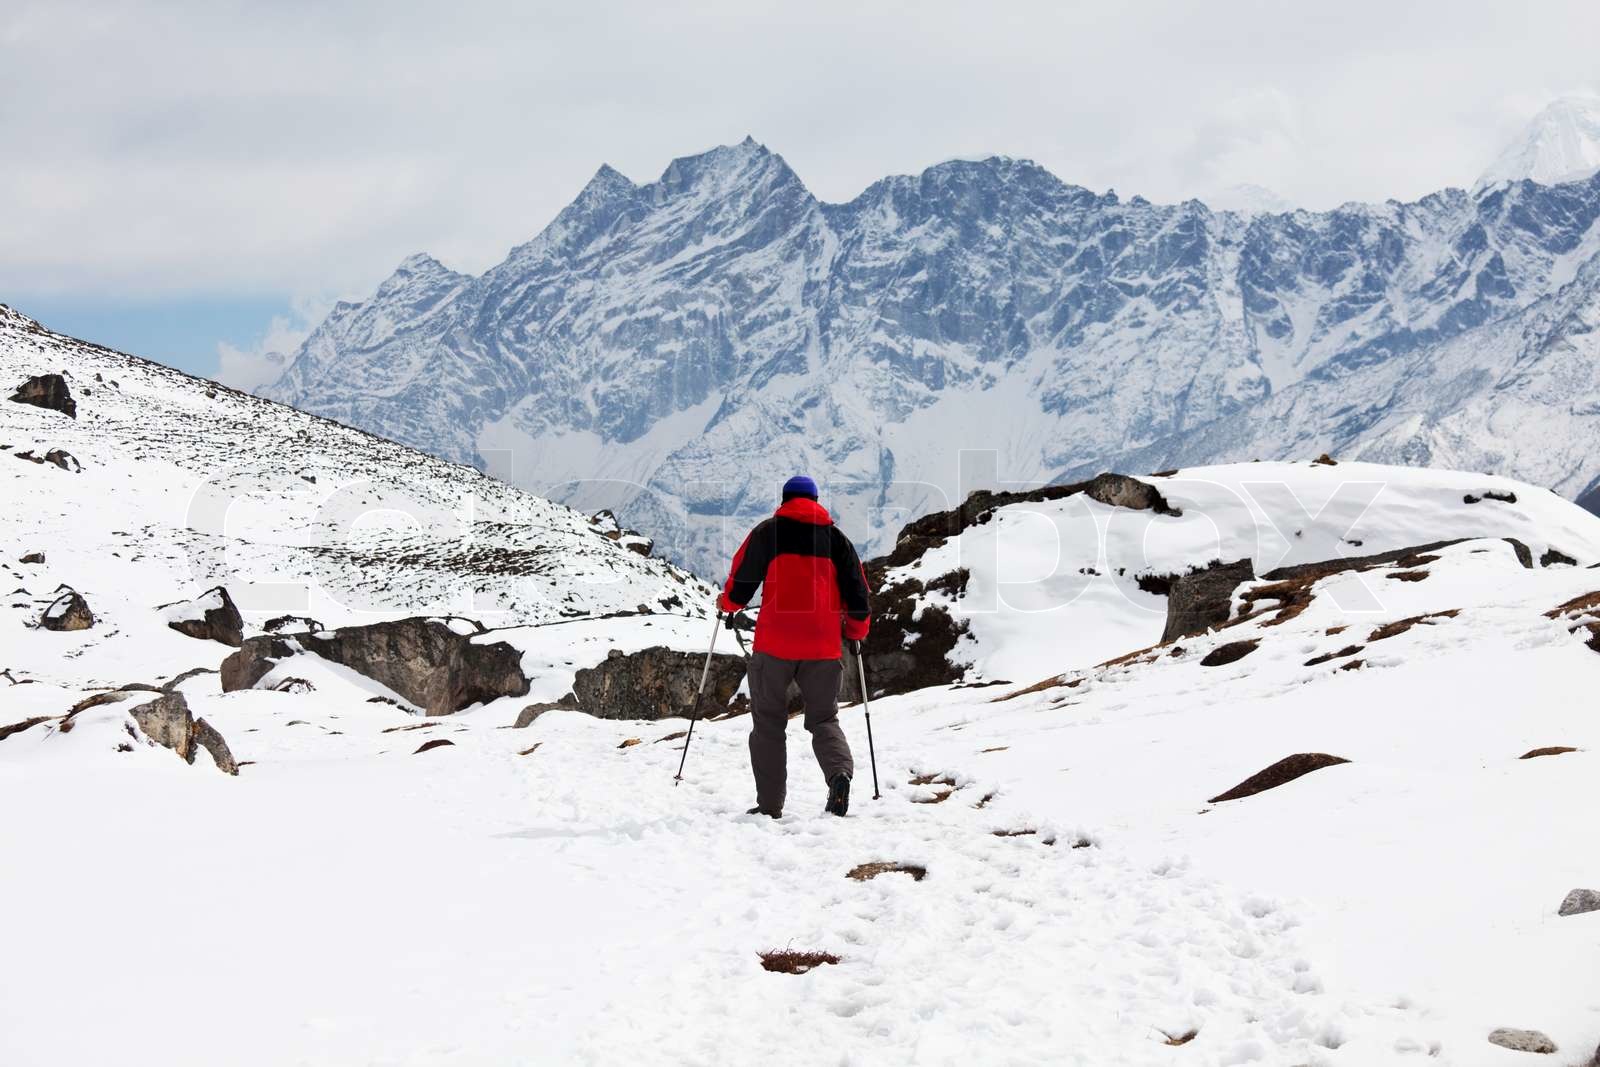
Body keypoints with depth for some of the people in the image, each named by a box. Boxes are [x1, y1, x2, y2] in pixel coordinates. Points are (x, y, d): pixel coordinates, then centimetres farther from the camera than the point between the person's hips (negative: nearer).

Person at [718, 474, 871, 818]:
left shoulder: (768, 531, 4)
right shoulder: (836, 537, 11)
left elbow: (742, 576, 3)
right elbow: (856, 589, 11)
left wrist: (728, 603, 24)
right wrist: (857, 631, 26)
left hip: (776, 642, -2)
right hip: (823, 647, 2)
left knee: (769, 722, 8)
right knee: (824, 718, 13)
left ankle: (770, 804, 3)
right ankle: (840, 772, -17)